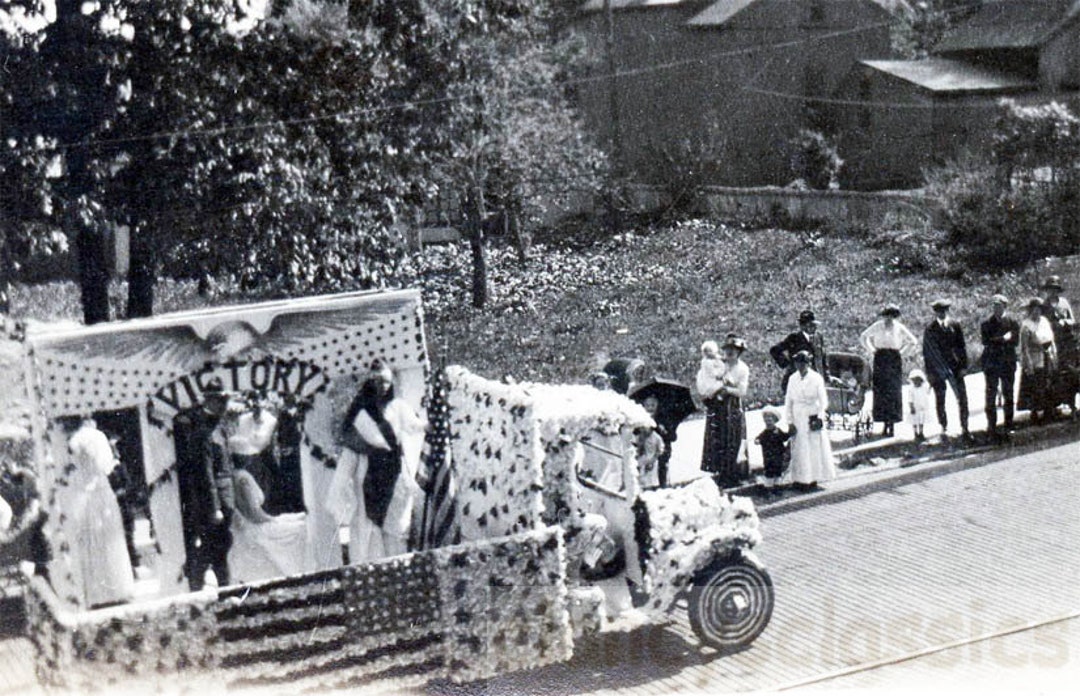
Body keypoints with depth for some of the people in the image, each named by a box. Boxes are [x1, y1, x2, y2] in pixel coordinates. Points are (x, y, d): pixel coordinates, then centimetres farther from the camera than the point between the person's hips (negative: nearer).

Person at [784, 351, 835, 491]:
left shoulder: (817, 378, -2)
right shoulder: (793, 379, 7)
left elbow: (823, 400, -1)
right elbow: (788, 402, 8)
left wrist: (820, 417, -13)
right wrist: (790, 422, 2)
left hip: (812, 418, -3)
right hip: (798, 420, 3)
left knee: (815, 447, -2)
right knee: (799, 450, 2)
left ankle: (813, 479, 3)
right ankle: (801, 479, 6)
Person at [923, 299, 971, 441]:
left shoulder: (955, 325, 2)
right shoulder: (930, 329, -2)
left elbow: (961, 346, 5)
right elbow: (926, 351, -1)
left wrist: (963, 365, -1)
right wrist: (929, 372, -4)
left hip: (954, 366, 1)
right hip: (937, 368, -1)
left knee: (962, 397, -3)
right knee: (940, 400, 5)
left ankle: (964, 428, 4)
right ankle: (944, 429, 15)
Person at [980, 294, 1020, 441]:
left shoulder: (1012, 322, 8)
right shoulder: (986, 324, 6)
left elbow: (1016, 341, -1)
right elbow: (986, 342, -7)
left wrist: (998, 340, -10)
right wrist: (1005, 338, -9)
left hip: (1008, 363, 1)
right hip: (991, 363, -1)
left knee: (1008, 396, 3)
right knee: (991, 396, -4)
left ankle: (1008, 428, 8)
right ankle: (992, 428, 1)